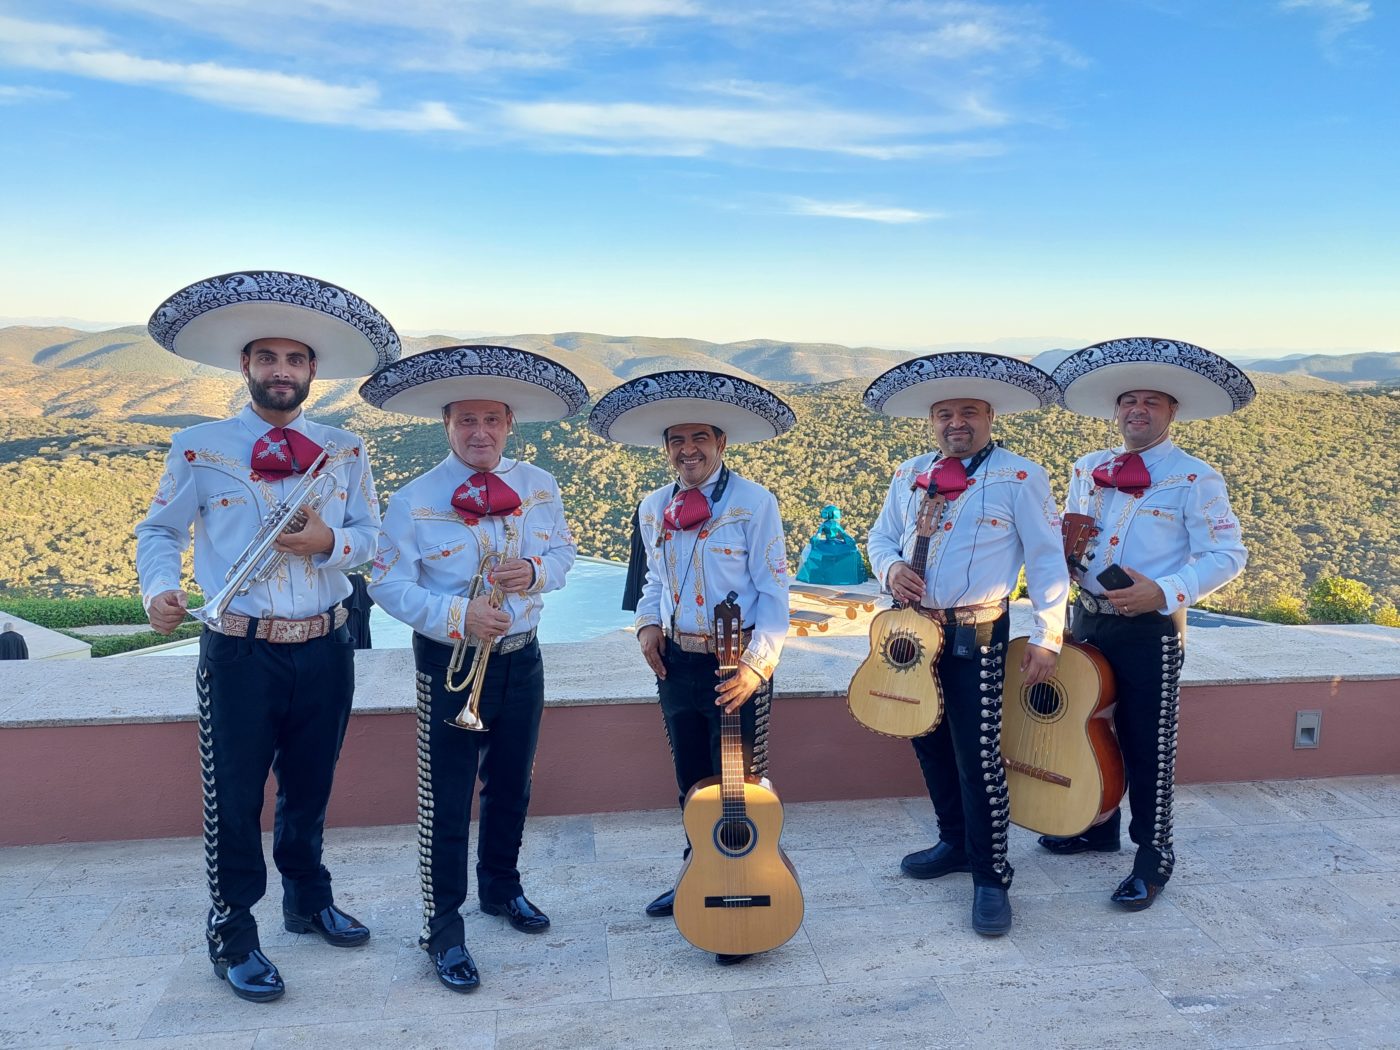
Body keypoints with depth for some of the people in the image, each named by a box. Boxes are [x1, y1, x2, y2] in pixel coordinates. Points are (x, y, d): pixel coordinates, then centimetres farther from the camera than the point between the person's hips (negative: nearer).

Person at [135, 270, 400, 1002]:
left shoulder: (344, 450, 3)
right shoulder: (198, 448, -3)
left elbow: (370, 534, 3)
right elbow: (160, 532, 4)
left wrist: (330, 544, -18)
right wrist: (158, 589, -15)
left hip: (325, 649, 3)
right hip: (239, 654, -2)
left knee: (309, 789, 20)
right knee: (235, 798, 7)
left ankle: (308, 900, 41)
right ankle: (233, 937, 27)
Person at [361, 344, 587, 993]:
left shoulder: (539, 487, 0)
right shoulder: (415, 500, -12)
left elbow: (564, 550, 8)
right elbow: (388, 583, -11)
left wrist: (536, 570, -16)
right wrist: (456, 617, -24)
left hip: (521, 657, 4)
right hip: (450, 664, -4)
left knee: (511, 787, 20)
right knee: (447, 801, 2)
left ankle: (501, 887, 43)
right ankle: (443, 929, 18)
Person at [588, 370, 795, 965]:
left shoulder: (754, 502, -11)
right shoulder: (654, 508, 6)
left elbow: (773, 593, -12)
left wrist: (756, 665, -22)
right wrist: (648, 624, 1)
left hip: (736, 666, -5)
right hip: (676, 663, 6)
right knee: (691, 781, 18)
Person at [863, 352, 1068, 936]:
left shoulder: (1019, 477, -7)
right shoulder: (910, 475, 9)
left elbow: (1047, 559, -7)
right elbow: (880, 537, 17)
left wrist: (1047, 638, -12)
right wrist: (890, 567, -7)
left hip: (975, 635, -6)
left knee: (977, 756, -5)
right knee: (929, 744, 16)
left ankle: (991, 877, 11)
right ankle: (956, 843, 35)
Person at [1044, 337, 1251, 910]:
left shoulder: (1195, 479, -8)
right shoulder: (1088, 469, 9)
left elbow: (1227, 556, -10)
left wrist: (1163, 592, -22)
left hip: (1150, 628, -5)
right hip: (1089, 619, 6)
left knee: (1147, 742, 3)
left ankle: (1154, 854, 20)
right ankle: (1098, 826, 37)